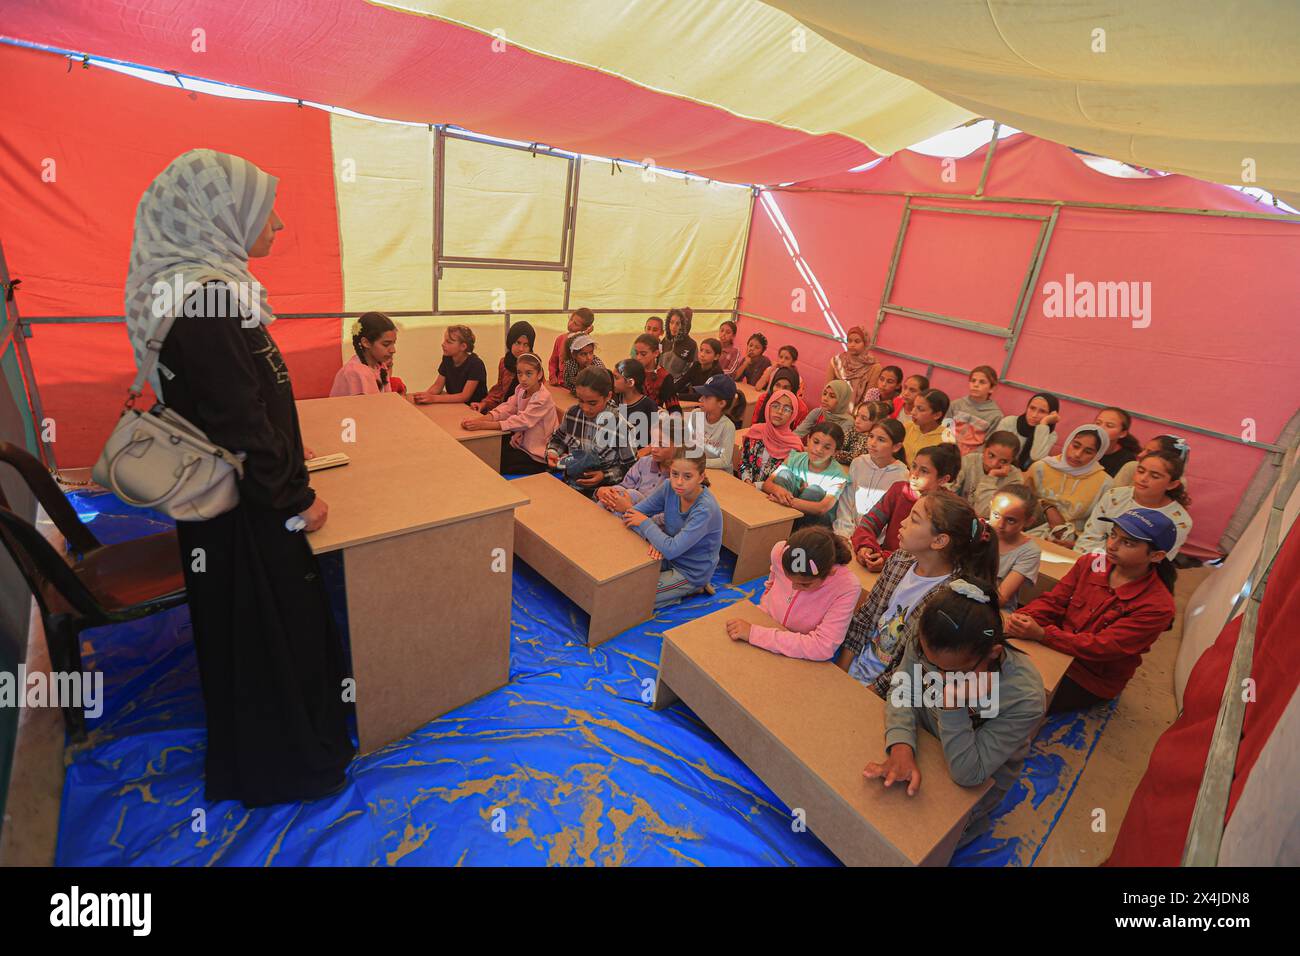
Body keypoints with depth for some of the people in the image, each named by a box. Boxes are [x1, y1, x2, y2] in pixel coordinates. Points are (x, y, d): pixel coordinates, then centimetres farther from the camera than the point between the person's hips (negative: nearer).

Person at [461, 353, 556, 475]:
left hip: (537, 457, -6)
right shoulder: (521, 389, 2)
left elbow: (521, 421, -28)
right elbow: (505, 409, -9)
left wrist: (483, 425, -31)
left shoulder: (543, 397, -22)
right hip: (522, 444, 6)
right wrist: (477, 420, -26)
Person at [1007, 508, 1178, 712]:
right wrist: (1024, 617, -27)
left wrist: (1041, 634, -37)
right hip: (1052, 650, 4)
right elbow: (1053, 601, -4)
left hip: (1091, 679, -4)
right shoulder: (1091, 563, -4)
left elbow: (1102, 648, -25)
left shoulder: (1157, 606, -18)